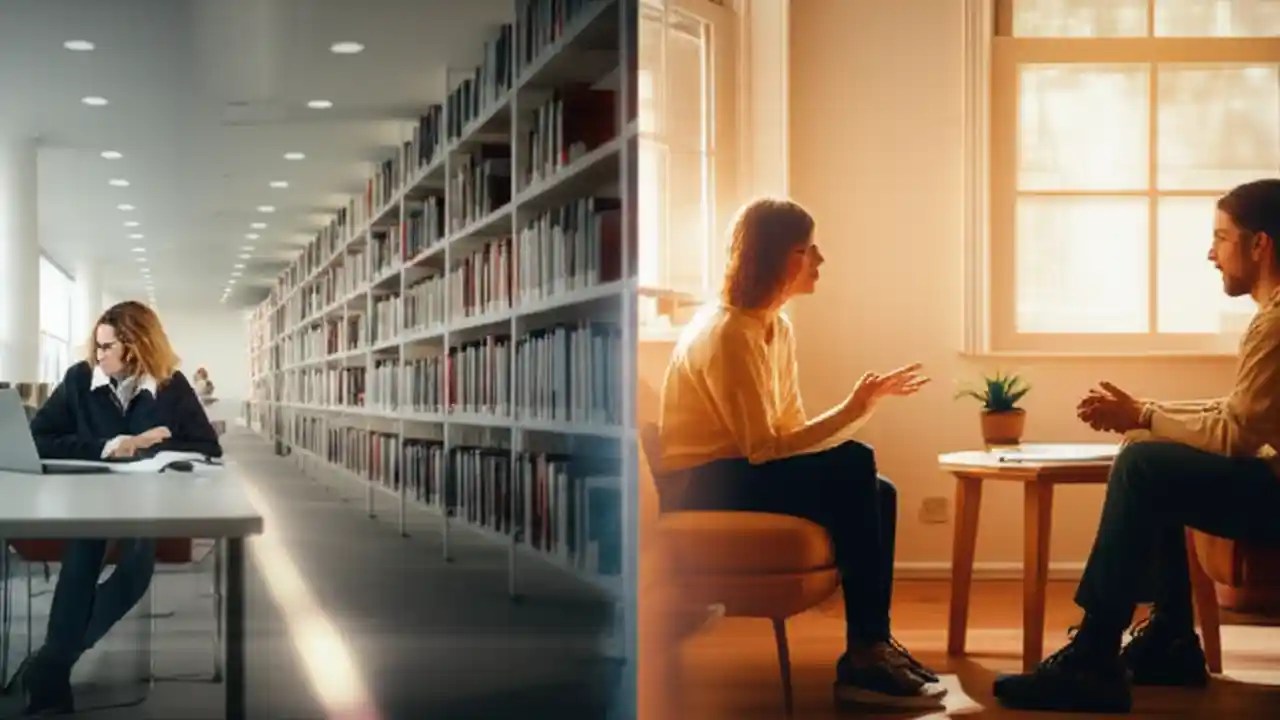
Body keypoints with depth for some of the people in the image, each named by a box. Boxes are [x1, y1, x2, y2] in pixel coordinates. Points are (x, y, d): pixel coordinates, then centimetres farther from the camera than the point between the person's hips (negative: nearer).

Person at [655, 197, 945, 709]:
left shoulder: (778, 327, 8)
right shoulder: (728, 334, -20)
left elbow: (790, 430, 4)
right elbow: (763, 448, -24)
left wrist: (861, 405, -12)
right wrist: (850, 412, -24)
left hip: (743, 472, 9)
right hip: (704, 485, -9)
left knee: (876, 493, -8)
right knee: (854, 467, -23)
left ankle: (871, 647, -4)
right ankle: (863, 656, -18)